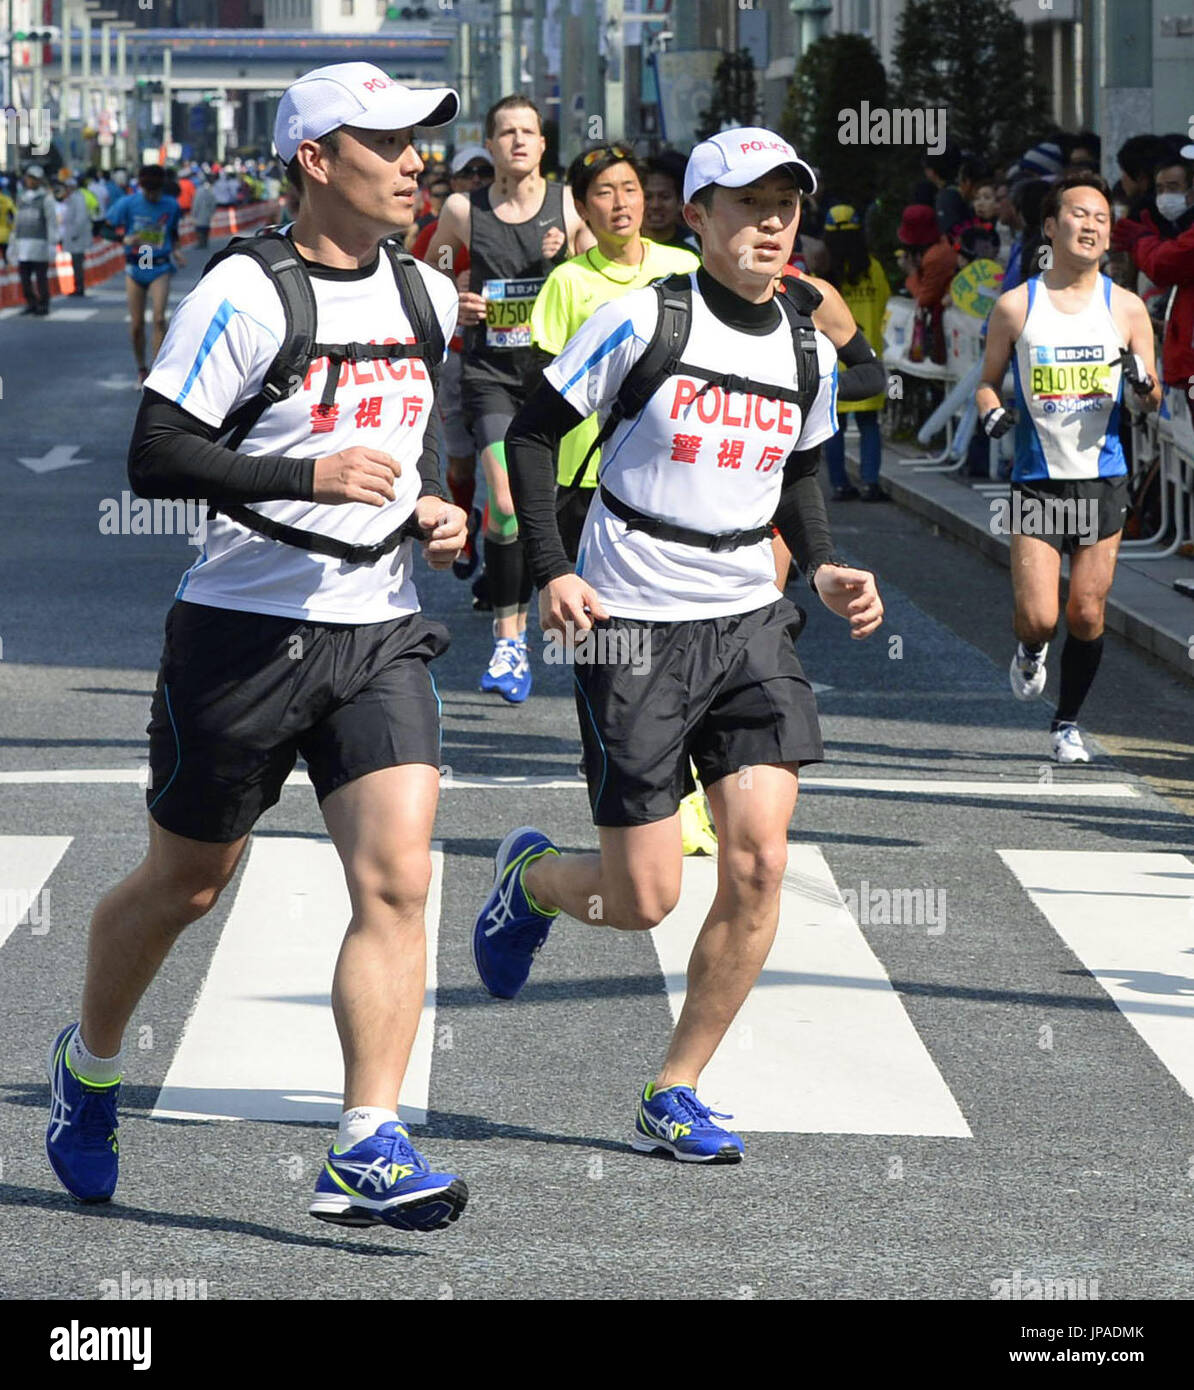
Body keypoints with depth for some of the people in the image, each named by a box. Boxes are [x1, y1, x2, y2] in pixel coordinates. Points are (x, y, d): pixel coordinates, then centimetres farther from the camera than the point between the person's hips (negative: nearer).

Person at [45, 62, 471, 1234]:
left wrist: (433, 511, 9)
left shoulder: (426, 296, 10)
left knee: (397, 880, -12)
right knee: (183, 885, 11)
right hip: (244, 632, -5)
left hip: (379, 633, 5)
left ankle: (365, 1156, -13)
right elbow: (153, 457, -17)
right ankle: (88, 1065, 38)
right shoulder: (245, 294, -12)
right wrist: (306, 476, -25)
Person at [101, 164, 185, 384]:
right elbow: (107, 228, -1)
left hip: (160, 269, 0)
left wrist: (176, 250, -1)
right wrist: (125, 239, -20)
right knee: (137, 325, 5)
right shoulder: (128, 204, -7)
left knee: (159, 319, -15)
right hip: (135, 269, 0)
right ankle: (141, 370, 23)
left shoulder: (171, 206, -1)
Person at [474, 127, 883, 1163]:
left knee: (759, 863, -10)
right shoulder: (642, 320, -10)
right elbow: (535, 431, -3)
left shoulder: (807, 355, 6)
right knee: (644, 901, -3)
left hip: (750, 623, 5)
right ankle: (532, 877, 35)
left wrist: (826, 568, 4)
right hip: (633, 630, -4)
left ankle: (675, 1094, 5)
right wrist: (550, 571, -13)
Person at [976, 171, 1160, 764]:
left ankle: (1067, 722, 22)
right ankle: (1031, 652, 27)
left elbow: (1153, 402, 7)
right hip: (1037, 478, -1)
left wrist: (1143, 381, -16)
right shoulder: (1016, 306, 0)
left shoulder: (1126, 308, 2)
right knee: (1037, 619, -10)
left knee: (1087, 616, 2)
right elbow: (987, 380, 10)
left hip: (1102, 477, 1)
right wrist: (992, 413, -12)